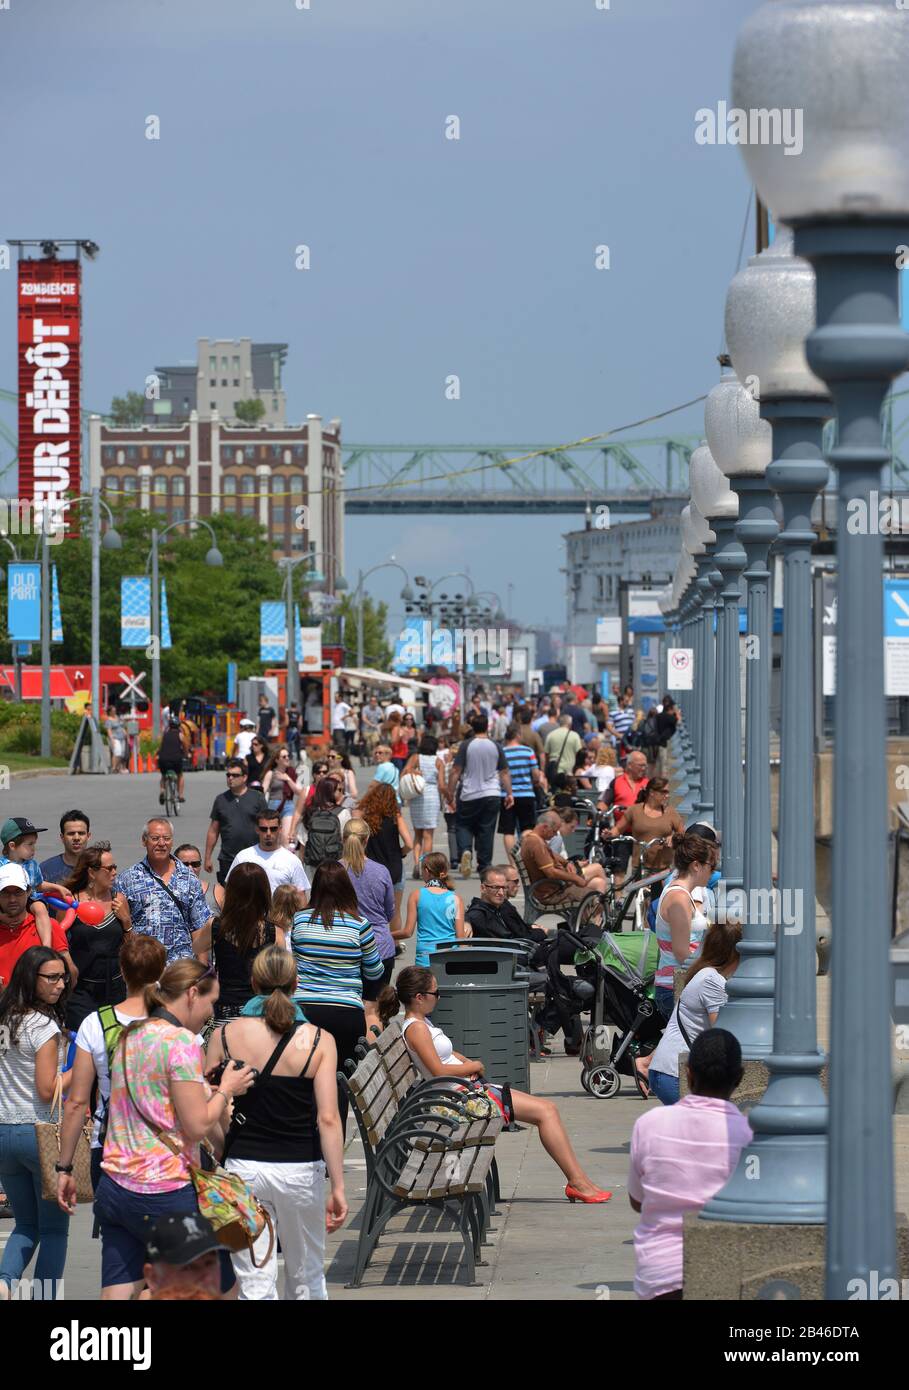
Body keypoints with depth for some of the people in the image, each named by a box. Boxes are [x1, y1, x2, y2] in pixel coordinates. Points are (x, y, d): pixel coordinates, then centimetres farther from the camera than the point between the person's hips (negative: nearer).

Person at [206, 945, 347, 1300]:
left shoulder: (225, 1036, -4)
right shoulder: (318, 1041, -6)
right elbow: (328, 1118, -10)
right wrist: (338, 1187, -8)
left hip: (243, 1166, 0)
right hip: (301, 1169, 0)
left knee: (255, 1285, 2)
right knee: (307, 1278, 18)